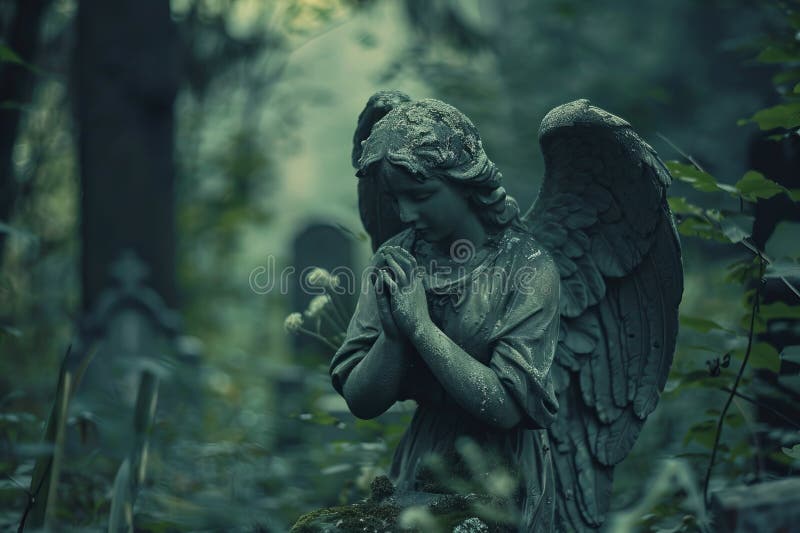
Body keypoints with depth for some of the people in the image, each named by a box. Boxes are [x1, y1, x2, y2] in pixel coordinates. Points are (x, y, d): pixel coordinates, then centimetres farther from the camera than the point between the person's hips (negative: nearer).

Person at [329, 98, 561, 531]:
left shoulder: (527, 267, -15)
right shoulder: (395, 260, -3)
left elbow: (506, 407, -22)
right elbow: (361, 403, -5)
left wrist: (420, 325, -23)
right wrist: (393, 330, -22)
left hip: (504, 483, -3)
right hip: (418, 471, 4)